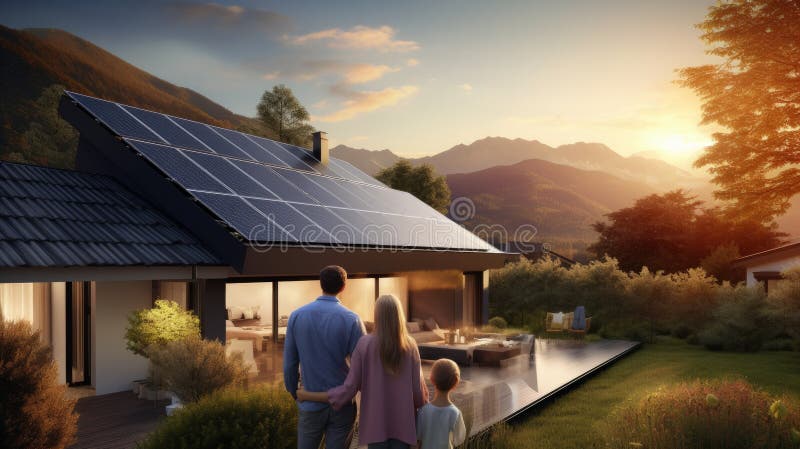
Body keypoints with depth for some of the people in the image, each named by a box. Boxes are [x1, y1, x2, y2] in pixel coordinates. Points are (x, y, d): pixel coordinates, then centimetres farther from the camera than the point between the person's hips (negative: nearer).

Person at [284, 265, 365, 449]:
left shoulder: (297, 316, -4)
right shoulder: (351, 320, -12)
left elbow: (289, 363, 0)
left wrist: (295, 393, 15)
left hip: (310, 405, 2)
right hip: (342, 405, -1)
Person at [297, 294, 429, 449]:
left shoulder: (365, 344, -11)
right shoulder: (410, 346, -6)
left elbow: (349, 389, -11)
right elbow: (418, 389, -4)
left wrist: (309, 396, 0)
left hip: (376, 421, -1)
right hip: (403, 421, 1)